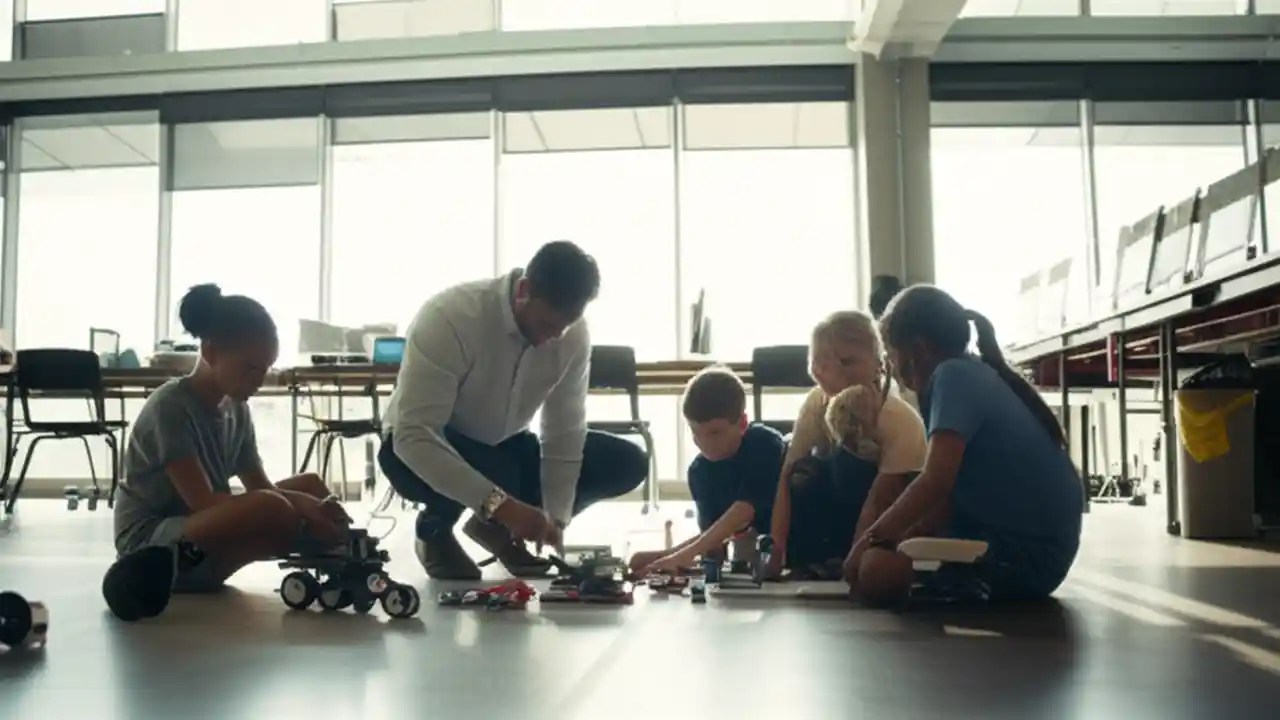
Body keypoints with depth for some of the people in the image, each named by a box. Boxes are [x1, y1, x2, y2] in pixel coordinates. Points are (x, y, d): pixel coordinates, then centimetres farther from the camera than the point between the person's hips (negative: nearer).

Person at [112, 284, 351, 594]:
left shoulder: (237, 409, 6)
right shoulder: (170, 406, -18)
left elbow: (261, 488, 4)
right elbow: (202, 501, -25)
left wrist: (306, 503, -18)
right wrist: (298, 508, -29)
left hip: (201, 531, 9)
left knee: (311, 486, 5)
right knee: (271, 510, -34)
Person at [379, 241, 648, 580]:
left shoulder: (574, 334, -17)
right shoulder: (451, 317, -33)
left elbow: (564, 436, -12)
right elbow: (414, 436, -39)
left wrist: (555, 519, -23)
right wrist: (499, 503, -45)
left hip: (502, 447, 5)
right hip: (420, 451, -5)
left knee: (627, 463, -12)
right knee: (495, 472, -40)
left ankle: (499, 527, 5)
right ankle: (435, 529, -4)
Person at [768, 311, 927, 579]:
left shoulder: (900, 421, -30)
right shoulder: (816, 403, -19)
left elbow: (878, 504, -31)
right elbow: (788, 476, -20)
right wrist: (776, 547, -29)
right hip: (845, 503, 4)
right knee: (805, 472, -24)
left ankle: (840, 562, -18)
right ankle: (808, 563, -14)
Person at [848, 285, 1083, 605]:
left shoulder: (954, 375, -15)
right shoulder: (976, 375, 14)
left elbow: (936, 483, -25)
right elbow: (953, 491, 17)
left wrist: (872, 539, -14)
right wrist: (895, 539, 10)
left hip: (1026, 554, -10)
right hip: (1016, 538, 10)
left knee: (876, 570, -27)